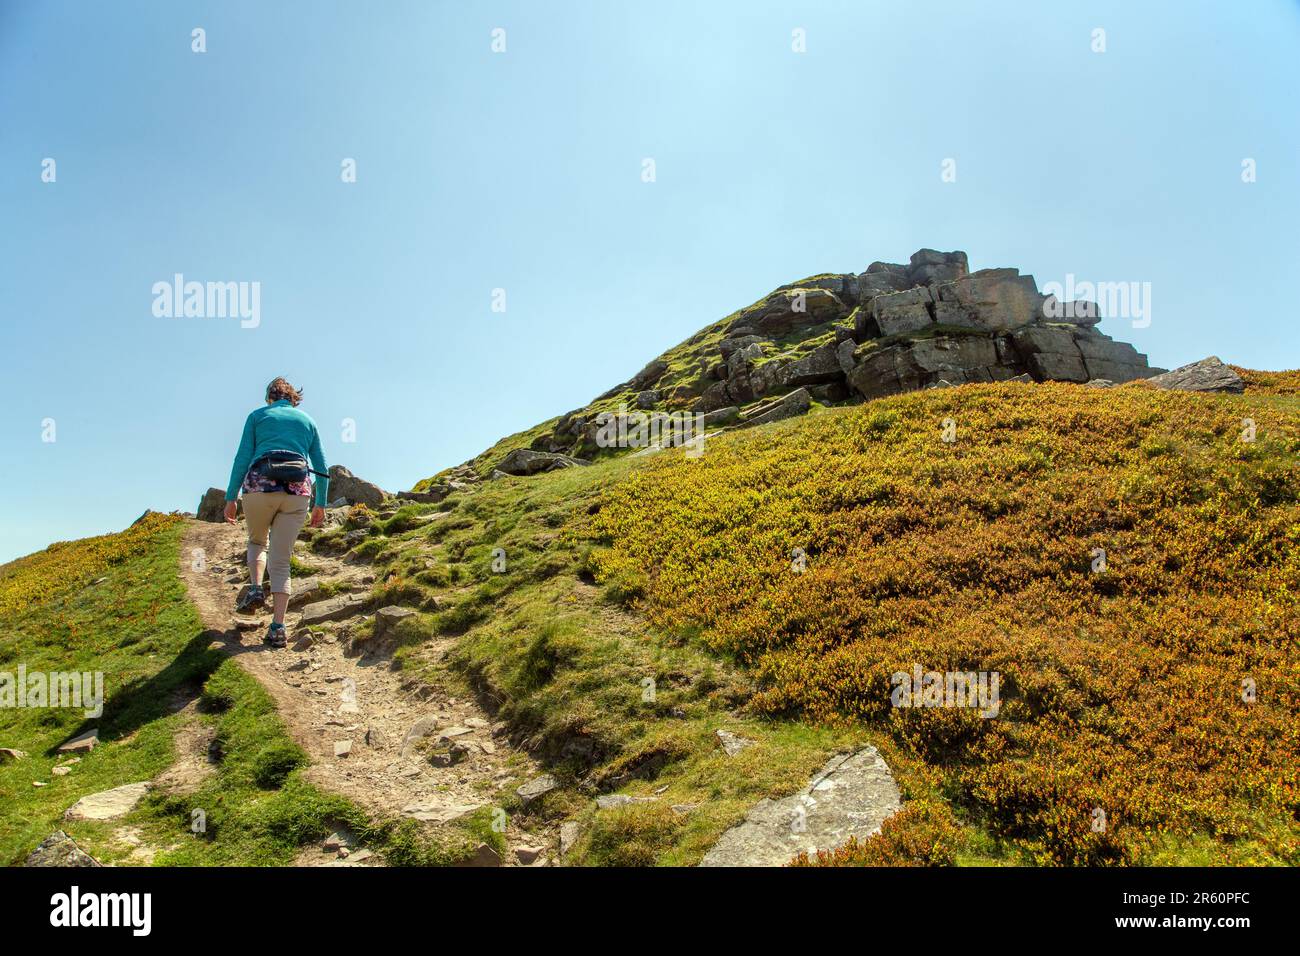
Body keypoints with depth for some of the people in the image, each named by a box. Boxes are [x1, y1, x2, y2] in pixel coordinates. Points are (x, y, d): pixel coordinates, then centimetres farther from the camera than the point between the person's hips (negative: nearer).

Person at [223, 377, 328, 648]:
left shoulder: (257, 415, 14)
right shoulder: (307, 420, 20)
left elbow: (243, 458, 4)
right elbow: (321, 468, 16)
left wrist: (231, 497, 6)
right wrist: (321, 504, 21)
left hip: (261, 486, -1)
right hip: (297, 491, 1)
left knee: (256, 541, 27)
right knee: (281, 561, 6)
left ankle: (255, 588, 2)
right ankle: (278, 628, -4)